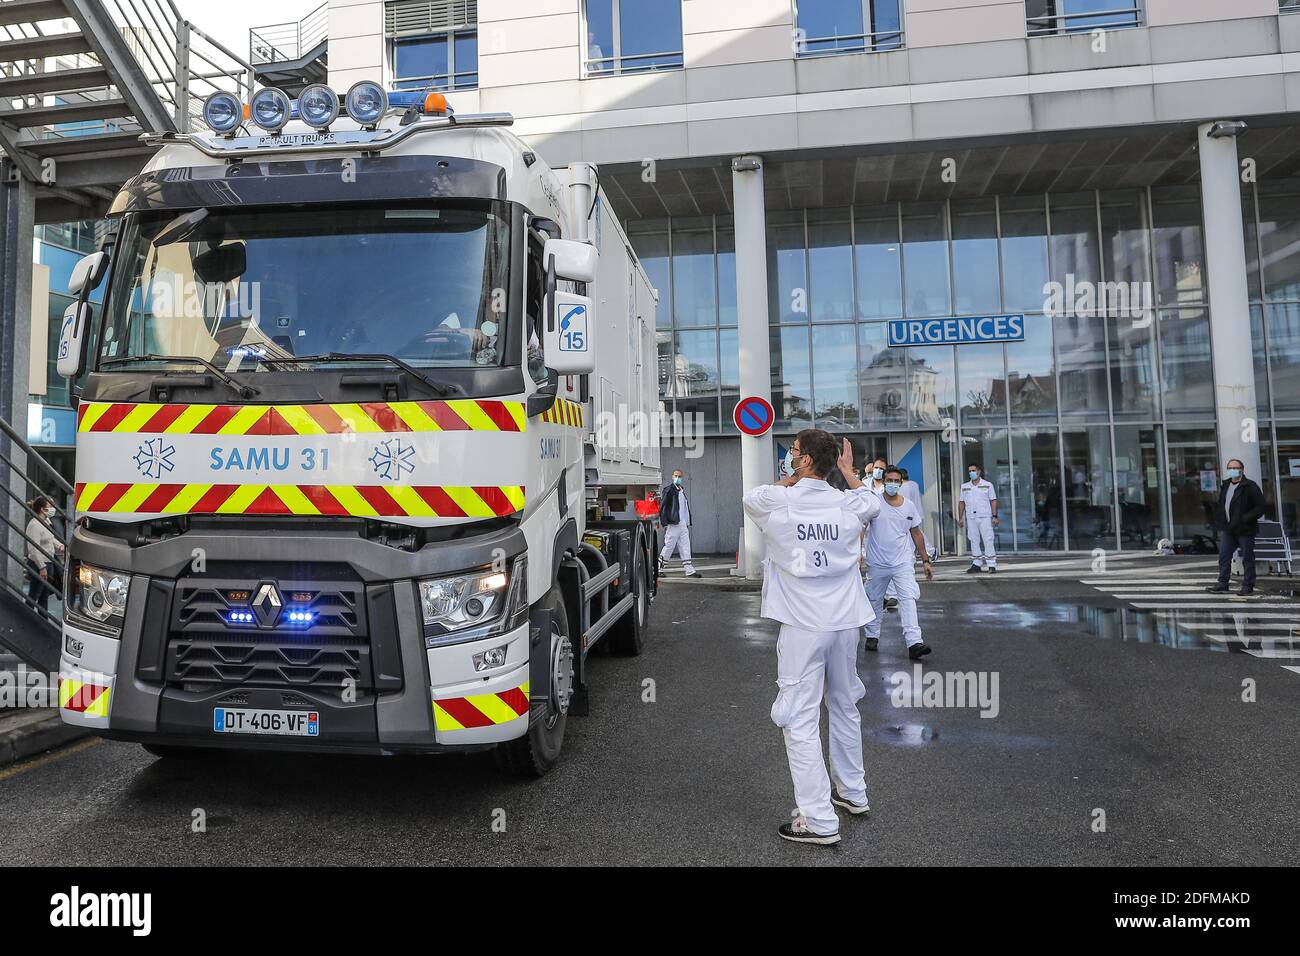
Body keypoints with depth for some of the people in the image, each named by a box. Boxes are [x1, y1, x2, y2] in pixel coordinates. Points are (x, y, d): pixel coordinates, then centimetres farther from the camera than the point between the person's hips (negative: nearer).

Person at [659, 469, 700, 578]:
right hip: (673, 524, -7)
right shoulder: (669, 489, -7)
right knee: (668, 547, -1)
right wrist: (665, 524, -15)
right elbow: (662, 507, -11)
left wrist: (688, 523, 14)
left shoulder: (682, 491, 17)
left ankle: (689, 570, 5)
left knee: (685, 548, 5)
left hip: (683, 524, 7)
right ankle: (658, 569, 10)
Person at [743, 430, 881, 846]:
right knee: (845, 707, 21)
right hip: (846, 621, 5)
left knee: (800, 720, -1)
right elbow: (873, 501, 26)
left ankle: (819, 820, -1)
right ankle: (852, 792, 35)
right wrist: (848, 470, 38)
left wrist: (790, 480, 22)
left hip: (803, 625, -5)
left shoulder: (778, 502, -10)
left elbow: (750, 495, 15)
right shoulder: (848, 504, 0)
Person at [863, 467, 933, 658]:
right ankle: (872, 636, 31)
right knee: (874, 600, 13)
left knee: (908, 599, -12)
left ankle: (914, 643, -18)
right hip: (878, 562, -1)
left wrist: (925, 561, 12)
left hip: (903, 562, 1)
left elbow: (917, 534, 13)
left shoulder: (909, 506, 5)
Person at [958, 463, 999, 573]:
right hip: (970, 518, 3)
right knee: (974, 541, 4)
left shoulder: (988, 485, 6)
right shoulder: (964, 486, 13)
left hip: (985, 517, -3)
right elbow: (961, 503, 14)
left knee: (988, 541, -6)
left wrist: (994, 516, -5)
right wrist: (960, 518, 8)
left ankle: (991, 565, -3)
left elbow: (993, 501, 3)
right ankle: (976, 565, 8)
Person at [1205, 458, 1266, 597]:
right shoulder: (1224, 486, 13)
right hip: (1227, 529, 6)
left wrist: (1246, 518, -19)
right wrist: (1219, 522, 10)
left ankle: (1248, 586, 10)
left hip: (1245, 529, -6)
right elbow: (1220, 505, 23)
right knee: (1224, 557, 4)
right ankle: (1222, 584, 8)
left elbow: (1260, 507, -11)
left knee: (1247, 558, 3)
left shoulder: (1250, 487, -8)